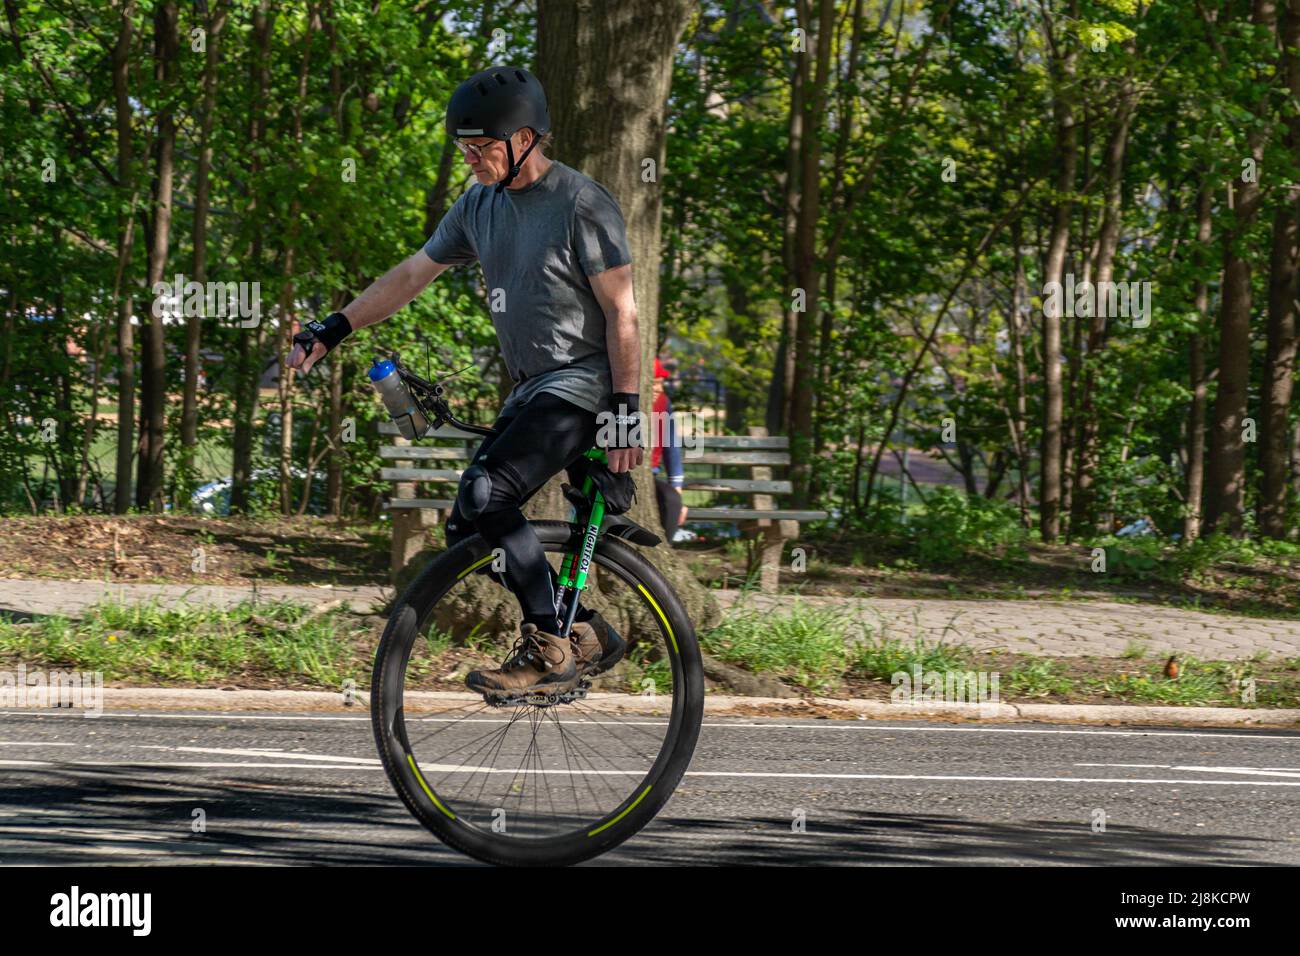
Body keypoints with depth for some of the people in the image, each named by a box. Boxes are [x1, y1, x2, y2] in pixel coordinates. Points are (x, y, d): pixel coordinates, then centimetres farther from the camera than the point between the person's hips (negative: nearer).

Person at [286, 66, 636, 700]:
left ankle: (549, 648, -16)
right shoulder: (481, 205, 10)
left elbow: (622, 313, -13)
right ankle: (586, 635, 14)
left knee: (486, 494, -25)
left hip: (582, 381, -9)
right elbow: (413, 275, 16)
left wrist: (625, 414, -17)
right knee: (467, 532, 3)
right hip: (529, 388, 9)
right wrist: (329, 331, 10)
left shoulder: (582, 204, -12)